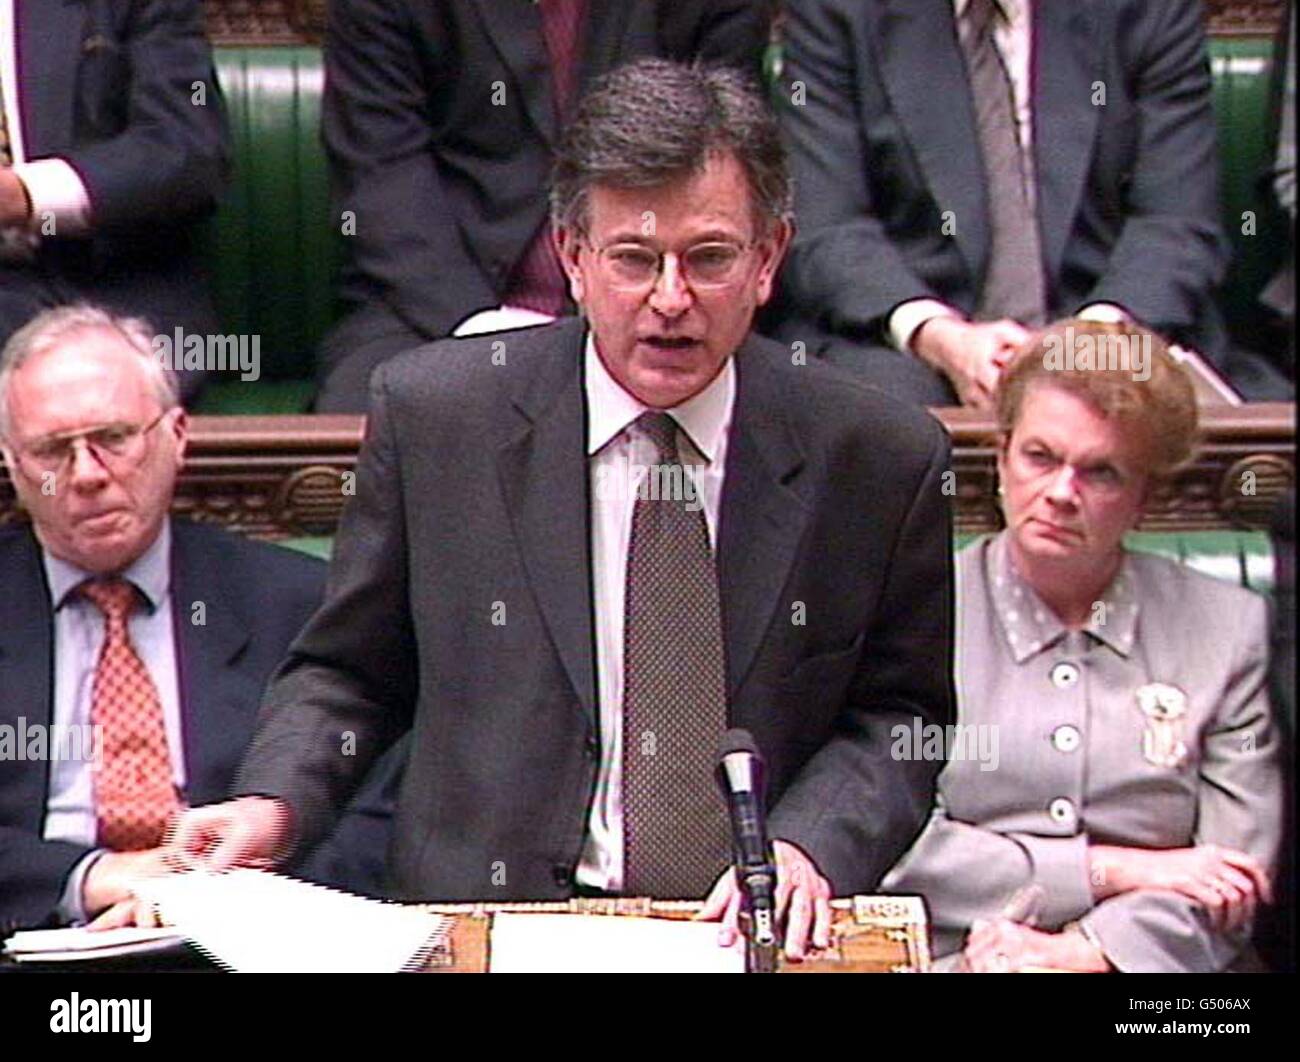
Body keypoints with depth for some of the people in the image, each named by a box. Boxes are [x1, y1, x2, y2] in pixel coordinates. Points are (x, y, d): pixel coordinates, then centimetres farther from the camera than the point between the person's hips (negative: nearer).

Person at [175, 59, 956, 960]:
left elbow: (899, 718, 12)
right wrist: (273, 802, -3)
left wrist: (805, 848, -6)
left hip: (762, 933, 1)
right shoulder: (430, 413, 4)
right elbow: (348, 673, 14)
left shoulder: (884, 457, 4)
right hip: (487, 928, 0)